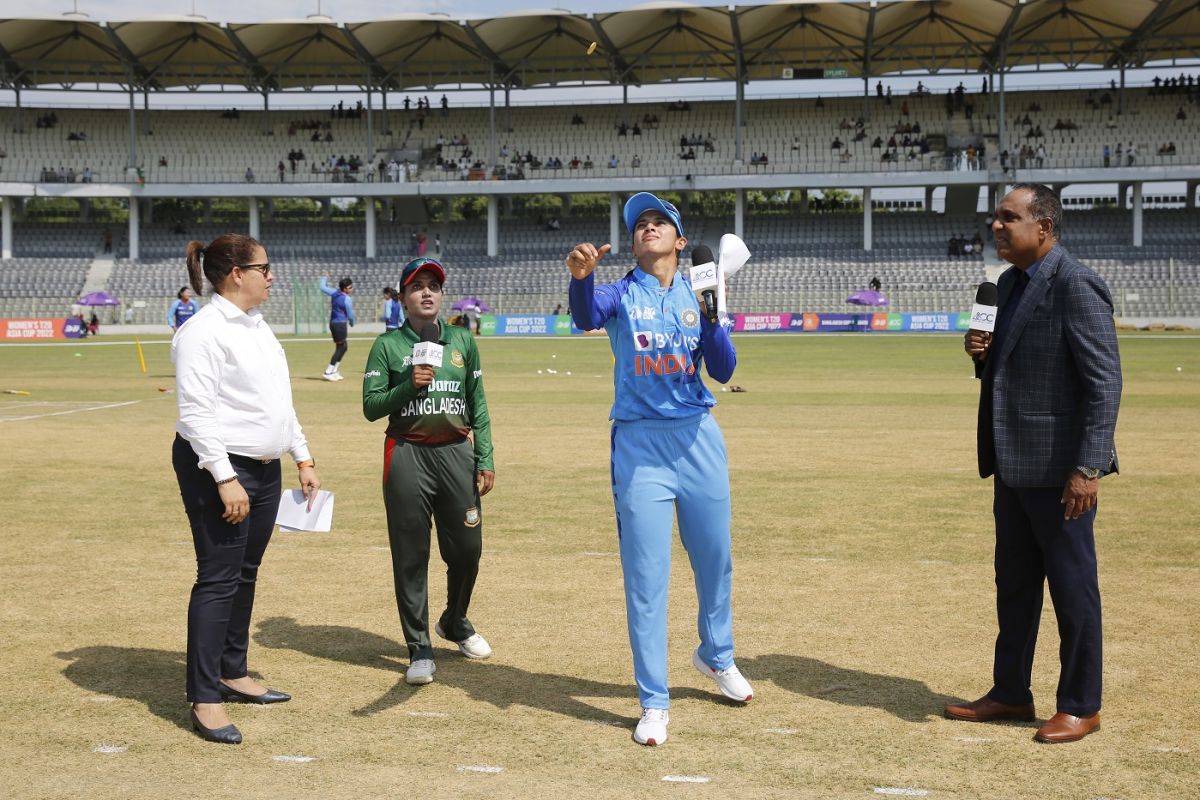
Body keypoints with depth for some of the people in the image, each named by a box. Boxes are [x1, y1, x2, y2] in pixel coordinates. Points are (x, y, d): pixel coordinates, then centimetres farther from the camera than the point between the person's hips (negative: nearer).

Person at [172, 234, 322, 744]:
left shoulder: (258, 328, 15)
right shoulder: (205, 331, -14)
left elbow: (281, 402, 21)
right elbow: (196, 413, -19)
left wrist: (302, 459, 17)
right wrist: (226, 479, -23)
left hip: (264, 470, 9)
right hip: (216, 470, -9)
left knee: (245, 574, 15)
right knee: (219, 580, -8)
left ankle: (232, 674, 27)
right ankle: (205, 701, -3)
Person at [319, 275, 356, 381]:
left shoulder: (334, 293, 5)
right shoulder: (347, 299, -15)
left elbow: (323, 287, 20)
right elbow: (350, 315, -10)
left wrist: (324, 278, 39)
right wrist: (352, 323, 12)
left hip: (333, 323, 9)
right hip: (340, 324, -9)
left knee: (343, 347, 18)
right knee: (340, 348, -3)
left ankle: (335, 372, 21)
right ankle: (329, 372, -6)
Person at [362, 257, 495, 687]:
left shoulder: (462, 340, 10)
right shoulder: (388, 344, 2)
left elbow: (478, 405, 10)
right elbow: (371, 406, -2)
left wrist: (485, 459, 4)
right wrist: (409, 385, -17)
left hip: (457, 453, 3)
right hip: (407, 455, -2)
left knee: (467, 549, 6)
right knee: (410, 556, 1)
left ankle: (455, 622, 34)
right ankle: (420, 649, 13)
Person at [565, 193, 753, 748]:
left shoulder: (699, 296, 8)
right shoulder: (620, 294, 2)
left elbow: (723, 371, -1)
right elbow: (585, 317, -22)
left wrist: (711, 317, -17)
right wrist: (580, 277, -44)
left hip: (698, 437, 3)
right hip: (639, 442, -3)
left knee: (714, 558, 15)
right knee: (646, 574, -3)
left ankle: (716, 655, 41)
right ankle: (654, 702, 6)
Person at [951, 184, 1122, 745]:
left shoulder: (1076, 286, -16)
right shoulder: (1010, 282, 12)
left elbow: (1104, 381, -18)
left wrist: (1088, 468, -23)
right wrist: (983, 355, 0)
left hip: (1059, 466, -9)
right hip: (1013, 462, 9)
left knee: (1072, 586, 3)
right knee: (1014, 582, 16)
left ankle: (1081, 706, 16)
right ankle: (1011, 693, 29)